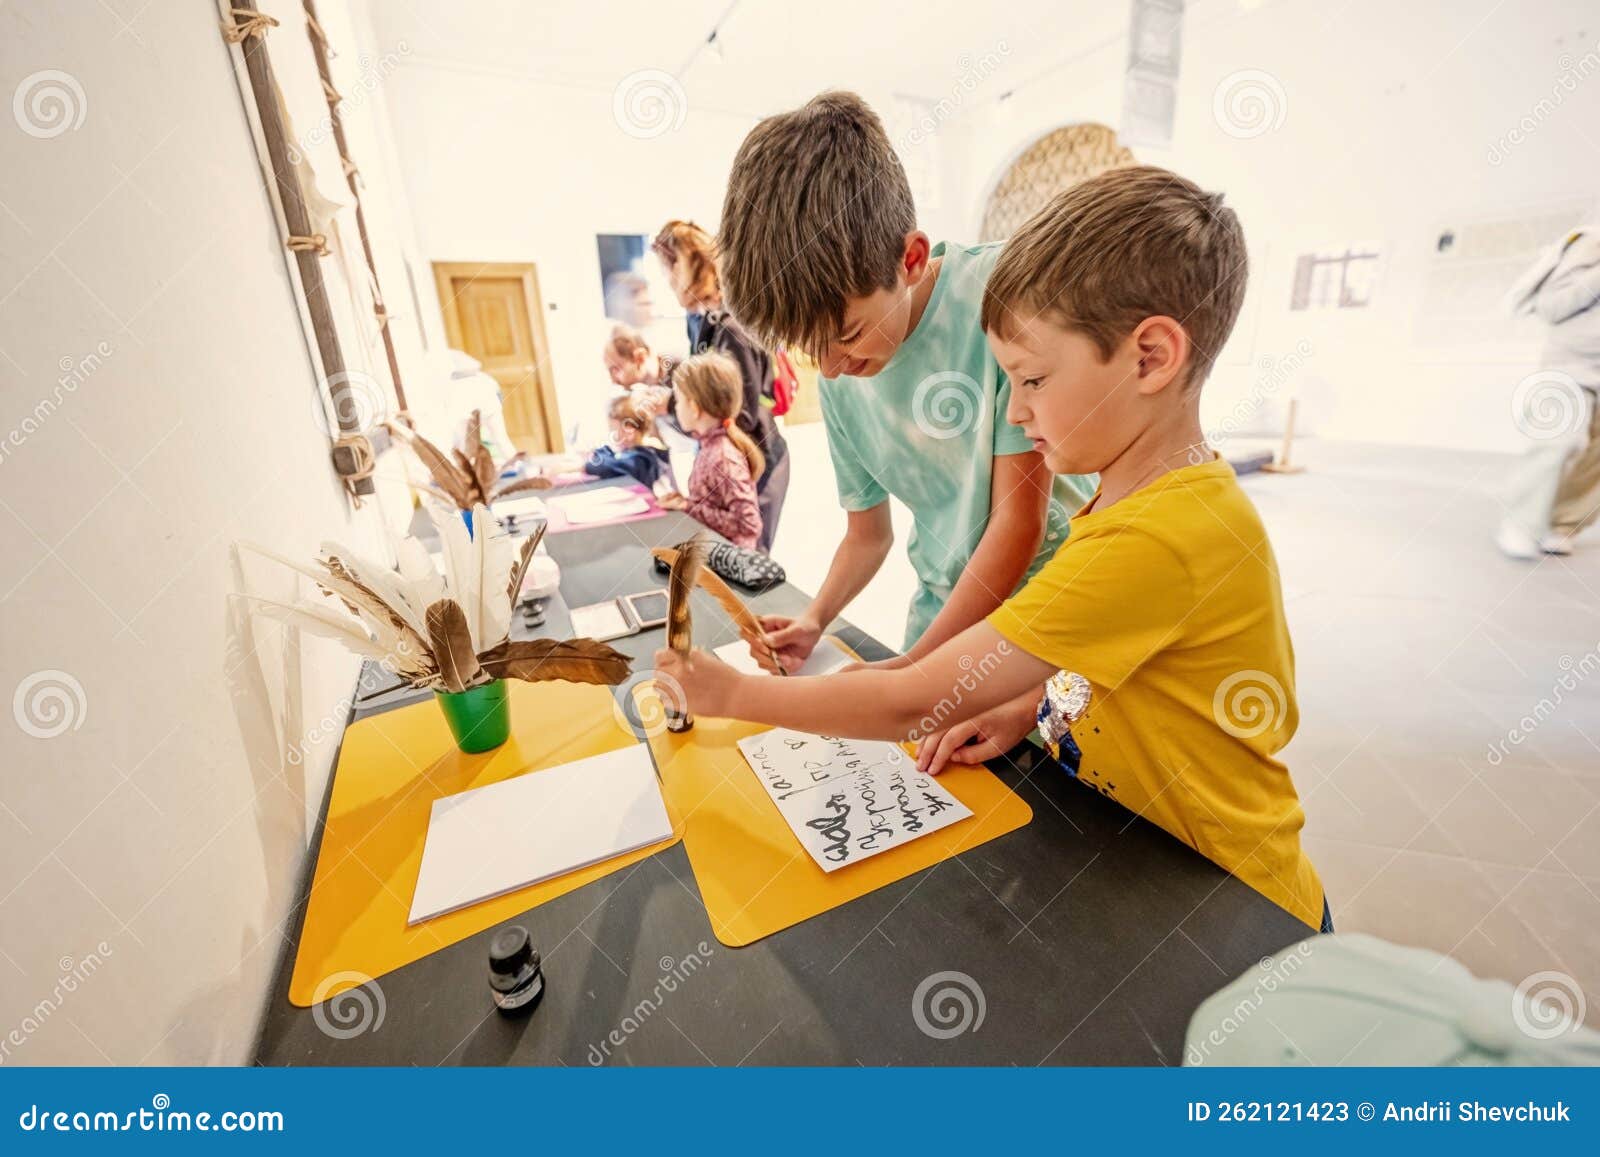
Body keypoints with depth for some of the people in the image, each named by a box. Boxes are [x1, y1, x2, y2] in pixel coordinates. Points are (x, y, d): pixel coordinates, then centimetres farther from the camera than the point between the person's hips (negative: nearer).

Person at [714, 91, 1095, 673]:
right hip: (944, 597, 4)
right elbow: (868, 533, 6)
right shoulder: (837, 379, -4)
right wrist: (814, 620, -13)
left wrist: (909, 667, -17)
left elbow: (1020, 515, -20)